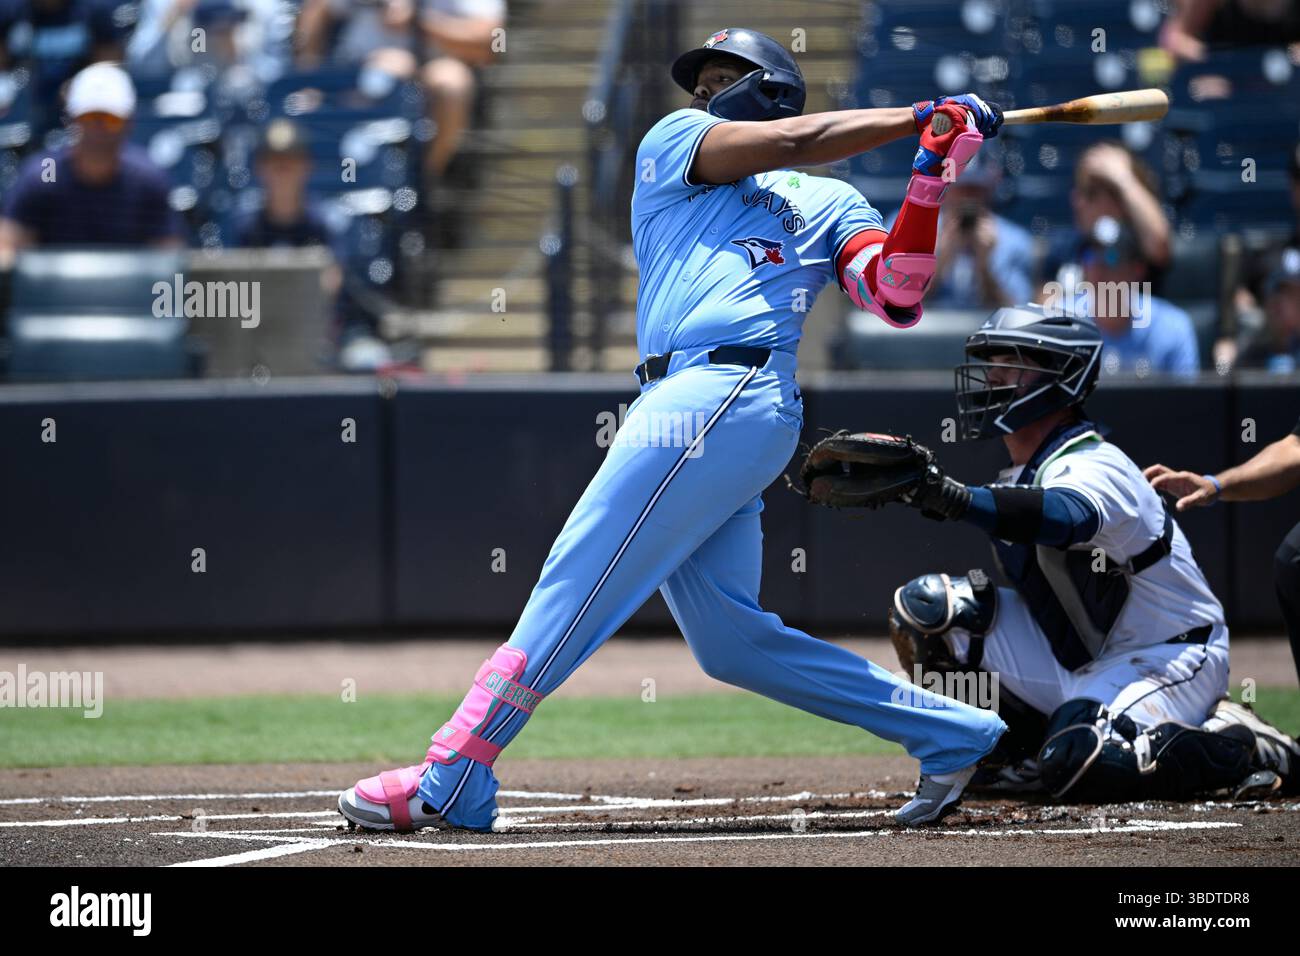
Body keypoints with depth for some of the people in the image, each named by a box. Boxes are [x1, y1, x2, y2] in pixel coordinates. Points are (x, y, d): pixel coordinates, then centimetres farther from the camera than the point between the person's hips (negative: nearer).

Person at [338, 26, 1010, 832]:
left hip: (728, 395, -6)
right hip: (686, 403, 6)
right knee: (730, 640, 1)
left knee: (578, 581, -11)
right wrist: (918, 119, 10)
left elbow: (898, 296, 2)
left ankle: (451, 780, -13)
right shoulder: (672, 143, 26)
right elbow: (788, 142, 10)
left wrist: (929, 181, -7)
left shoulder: (829, 205, 15)